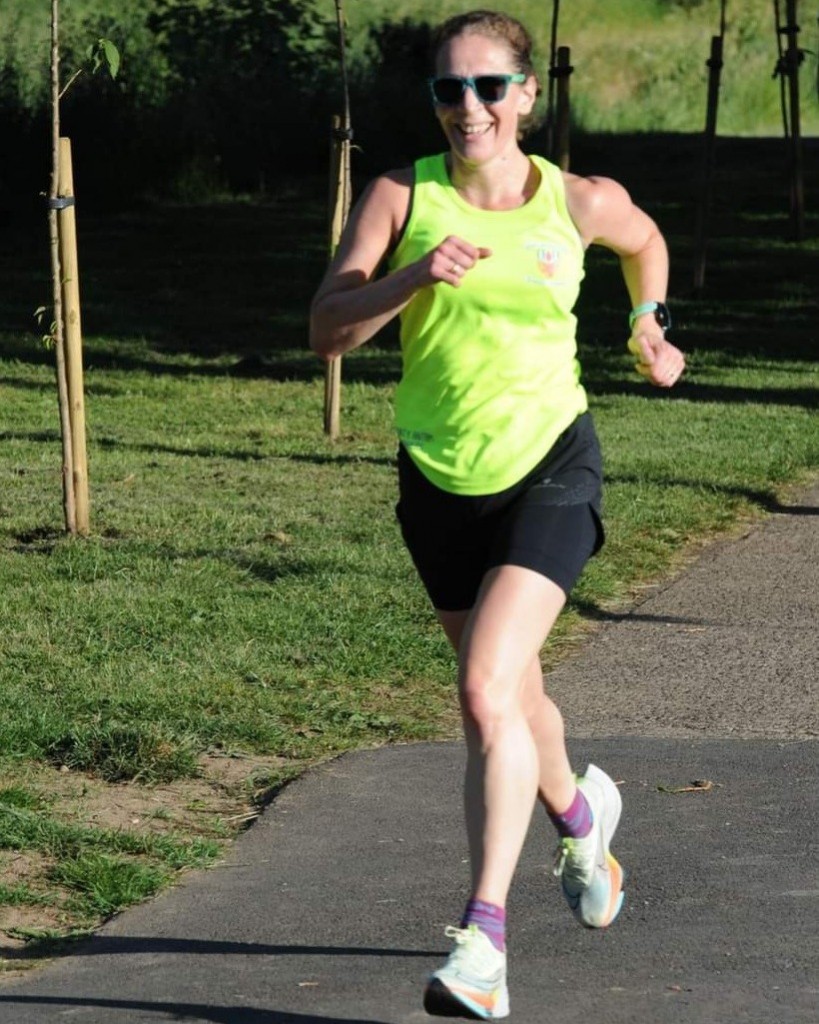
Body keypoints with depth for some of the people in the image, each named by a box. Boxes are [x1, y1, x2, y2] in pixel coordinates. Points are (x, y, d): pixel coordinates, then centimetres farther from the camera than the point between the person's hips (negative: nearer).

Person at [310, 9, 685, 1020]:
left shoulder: (580, 203, -6)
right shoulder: (401, 197, -7)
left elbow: (644, 240, 19)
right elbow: (327, 329, -15)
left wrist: (647, 323, 10)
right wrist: (413, 276, -28)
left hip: (550, 467, -3)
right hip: (439, 480, 3)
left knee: (488, 693, -20)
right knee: (508, 695, 19)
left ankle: (483, 937, -20)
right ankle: (579, 812, 52)